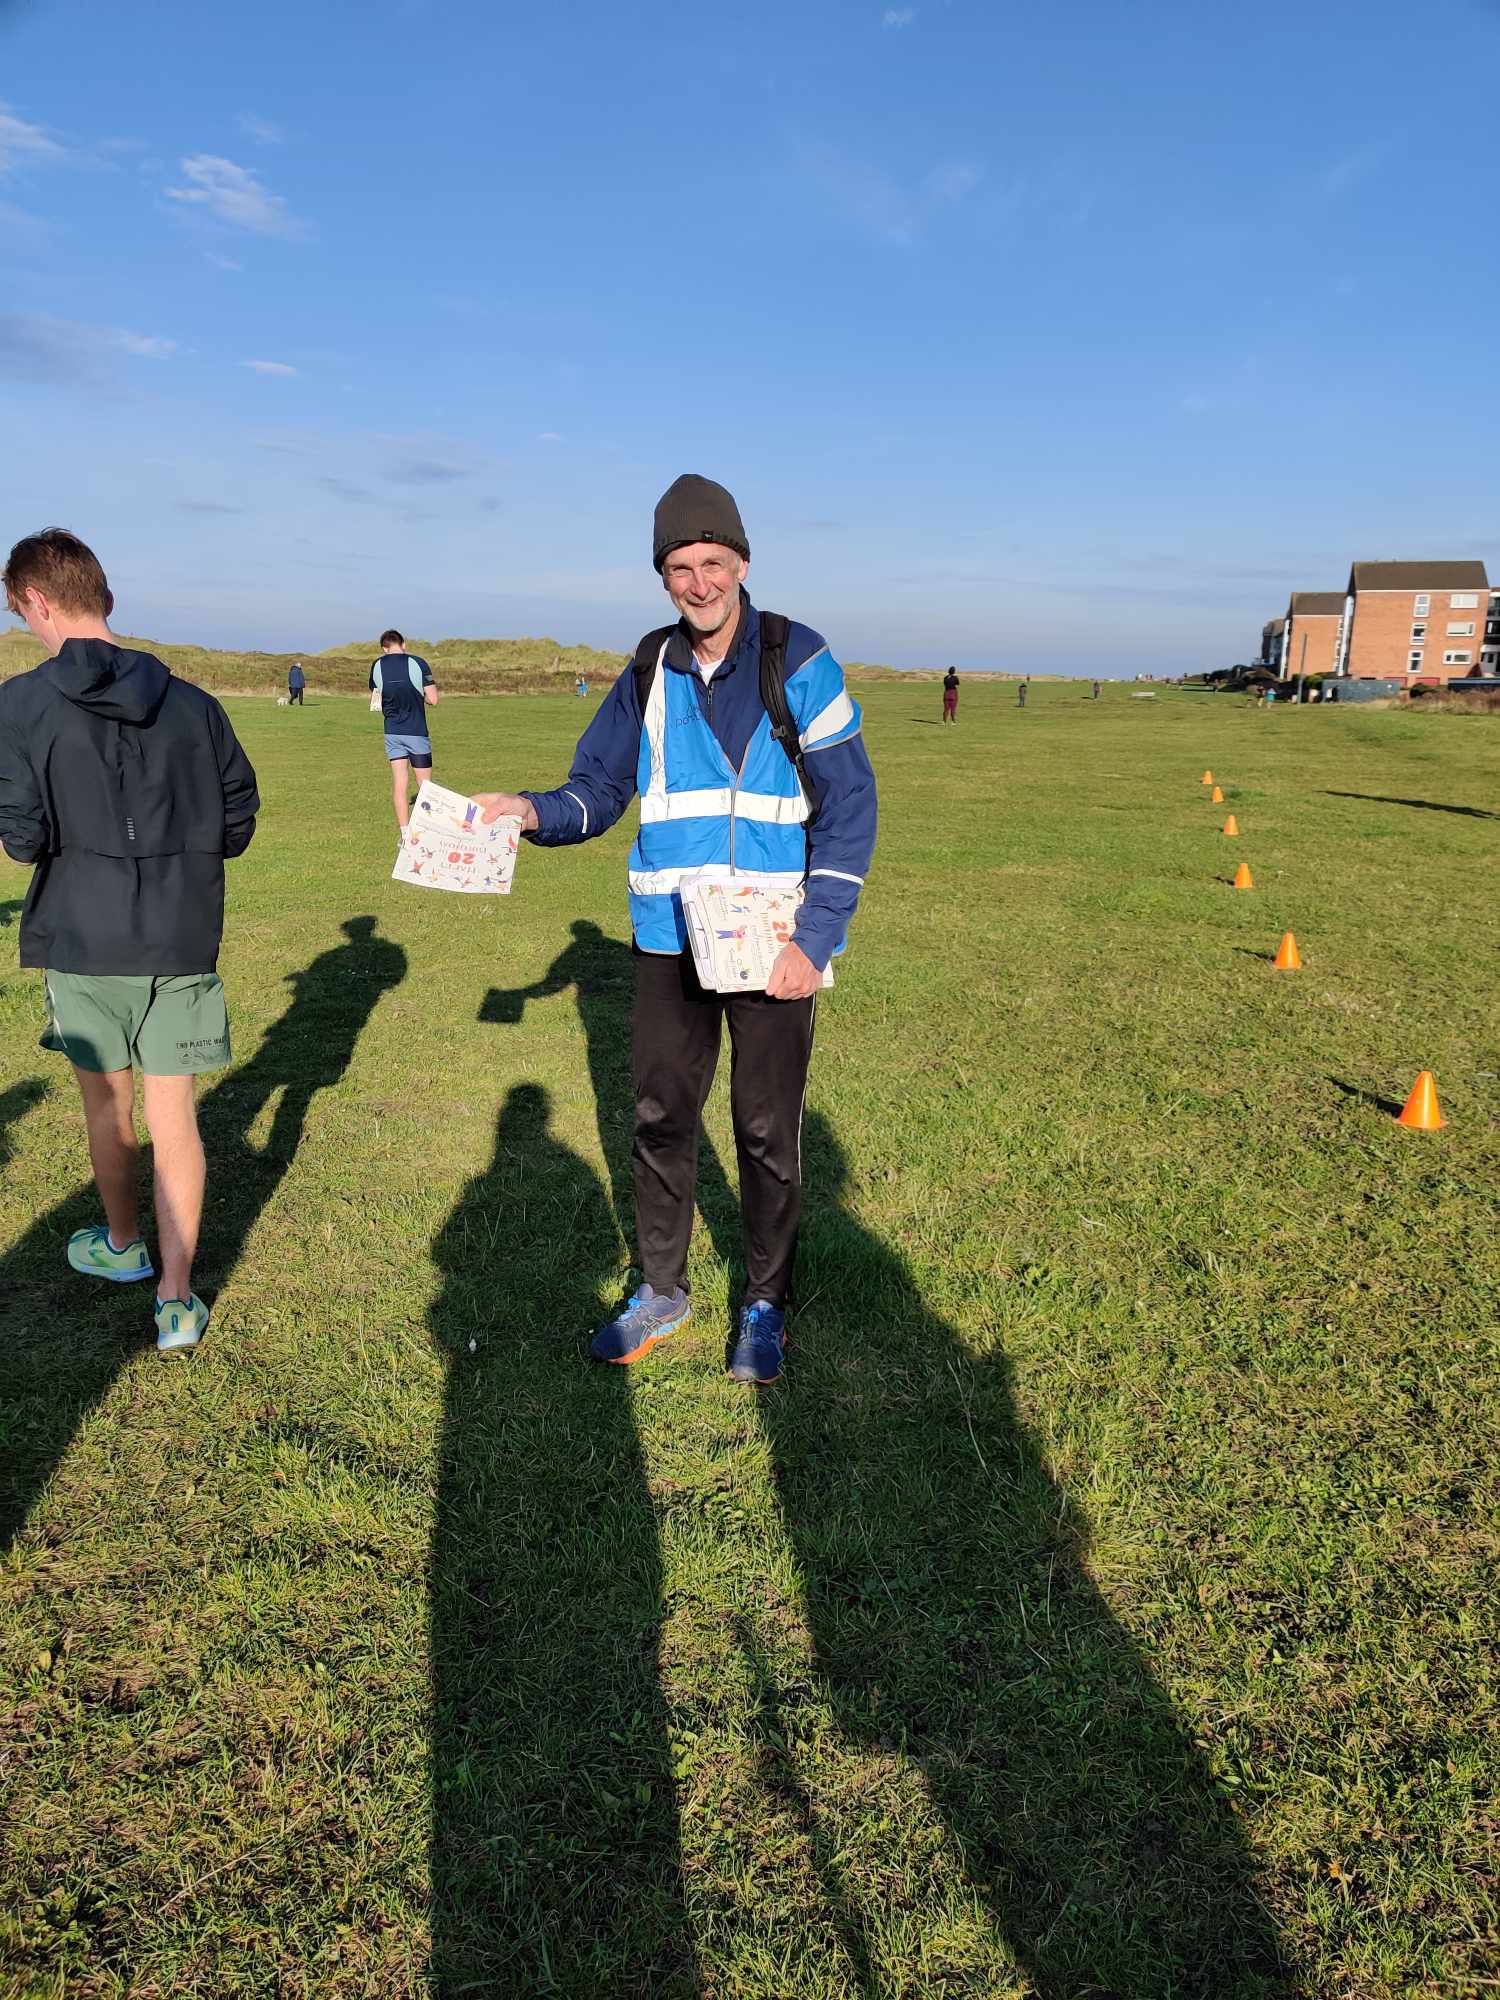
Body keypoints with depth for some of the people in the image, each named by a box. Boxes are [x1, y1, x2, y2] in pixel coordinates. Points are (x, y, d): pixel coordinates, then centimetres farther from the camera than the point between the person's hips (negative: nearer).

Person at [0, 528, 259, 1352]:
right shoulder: (192, 703, -1)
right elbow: (238, 823, 3)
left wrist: (75, 835, 9)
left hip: (83, 941, -2)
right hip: (182, 940, 2)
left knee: (105, 1106, 18)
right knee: (173, 1114, 6)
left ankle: (123, 1246, 40)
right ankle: (176, 1300, 7)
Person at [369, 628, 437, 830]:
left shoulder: (377, 666, 3)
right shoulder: (418, 663, -8)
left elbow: (375, 701, 13)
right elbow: (433, 700, -10)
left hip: (392, 732, 3)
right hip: (416, 732, -3)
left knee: (399, 783, 3)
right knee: (424, 783, 6)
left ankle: (405, 834, 0)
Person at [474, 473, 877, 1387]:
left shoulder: (800, 661, -7)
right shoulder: (649, 672, 5)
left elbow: (849, 807, -9)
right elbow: (598, 788, 9)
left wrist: (814, 939, -16)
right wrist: (532, 810, -14)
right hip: (669, 941, 4)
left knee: (768, 1133, 7)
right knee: (660, 1119, 11)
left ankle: (766, 1307, 26)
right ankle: (663, 1291, 31)